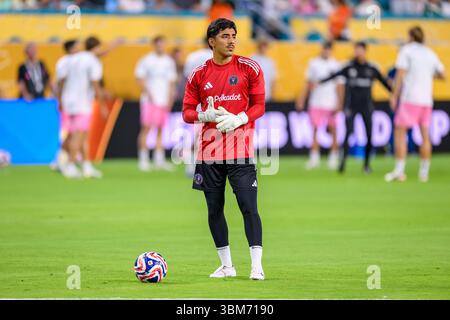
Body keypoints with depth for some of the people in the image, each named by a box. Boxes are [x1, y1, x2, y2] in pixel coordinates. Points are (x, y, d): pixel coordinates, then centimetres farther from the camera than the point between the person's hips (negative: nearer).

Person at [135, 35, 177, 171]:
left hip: (164, 102, 4)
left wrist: (170, 101, 4)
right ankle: (143, 159, -7)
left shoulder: (169, 62, 12)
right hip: (149, 100, -4)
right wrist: (147, 93, -11)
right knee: (146, 127, -9)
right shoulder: (146, 60, -1)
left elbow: (172, 82, 13)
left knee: (161, 129, 5)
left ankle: (159, 160, 8)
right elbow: (140, 78, -1)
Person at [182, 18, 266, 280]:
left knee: (249, 207, -10)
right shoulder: (199, 75, 6)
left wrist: (238, 119, -17)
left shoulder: (250, 68, 1)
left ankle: (257, 266, -7)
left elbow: (259, 106, 1)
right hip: (209, 152, 3)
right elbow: (187, 112, 8)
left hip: (240, 152, -3)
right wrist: (206, 115, -13)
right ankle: (227, 266, 18)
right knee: (214, 210, 7)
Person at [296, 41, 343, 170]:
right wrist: (301, 99, 7)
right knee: (315, 129, -6)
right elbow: (308, 83, 12)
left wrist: (339, 103, -6)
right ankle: (314, 158, -6)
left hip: (331, 104, -1)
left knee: (333, 130, 4)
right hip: (315, 102, 1)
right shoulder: (313, 63, 7)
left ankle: (333, 158, 12)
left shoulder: (335, 66, 2)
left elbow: (339, 86, 1)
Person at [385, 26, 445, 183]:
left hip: (409, 99, -5)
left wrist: (394, 95, -8)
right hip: (426, 99, 5)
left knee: (400, 132, -4)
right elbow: (442, 75, 19)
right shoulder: (430, 54, 13)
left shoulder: (406, 50, -1)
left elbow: (401, 74, -9)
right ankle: (424, 172, 10)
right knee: (425, 136, 9)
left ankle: (399, 171, -12)